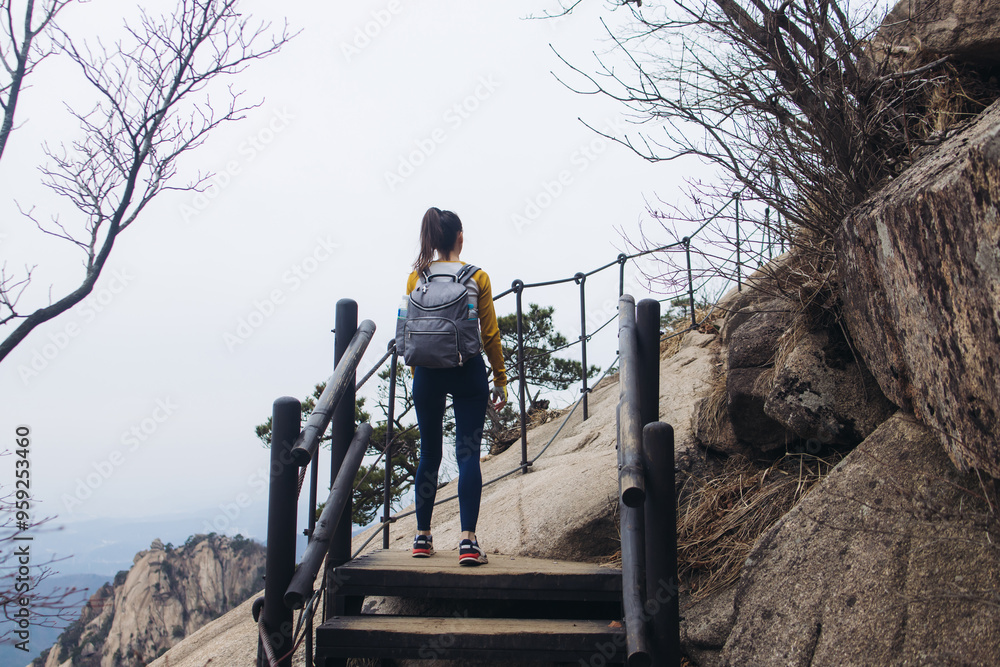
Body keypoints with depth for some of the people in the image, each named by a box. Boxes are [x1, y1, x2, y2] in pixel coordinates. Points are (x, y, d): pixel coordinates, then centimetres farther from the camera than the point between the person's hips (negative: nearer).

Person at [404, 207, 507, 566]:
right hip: (468, 372, -2)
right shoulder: (477, 277, -2)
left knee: (428, 454, 13)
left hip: (427, 371, 2)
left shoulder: (416, 277, 4)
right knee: (468, 455, -1)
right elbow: (490, 334, 0)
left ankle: (422, 537, 20)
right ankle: (468, 540, -9)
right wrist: (500, 379, 8)